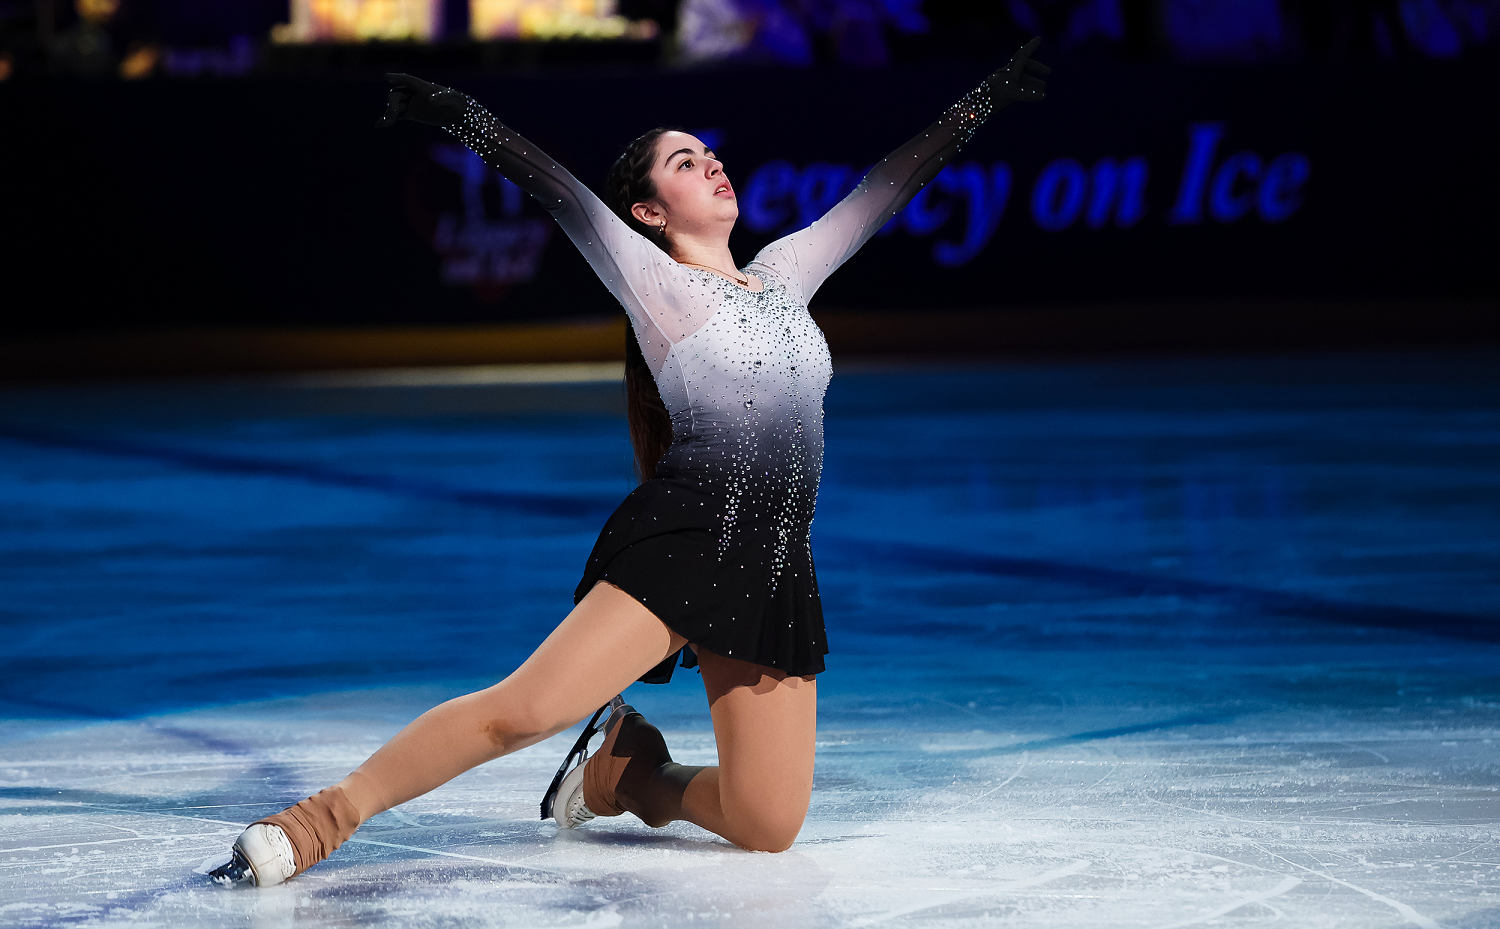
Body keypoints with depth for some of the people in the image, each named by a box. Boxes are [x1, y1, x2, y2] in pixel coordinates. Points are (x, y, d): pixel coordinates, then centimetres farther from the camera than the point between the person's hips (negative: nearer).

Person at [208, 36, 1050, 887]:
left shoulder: (785, 273, 21)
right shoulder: (657, 284, 5)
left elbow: (887, 188, 28)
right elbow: (555, 189, -8)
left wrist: (989, 97, 33)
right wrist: (458, 113, -19)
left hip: (776, 569, 5)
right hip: (681, 541, -5)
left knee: (769, 826, -5)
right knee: (523, 711, -23)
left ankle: (635, 776, 24)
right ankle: (322, 819, -12)